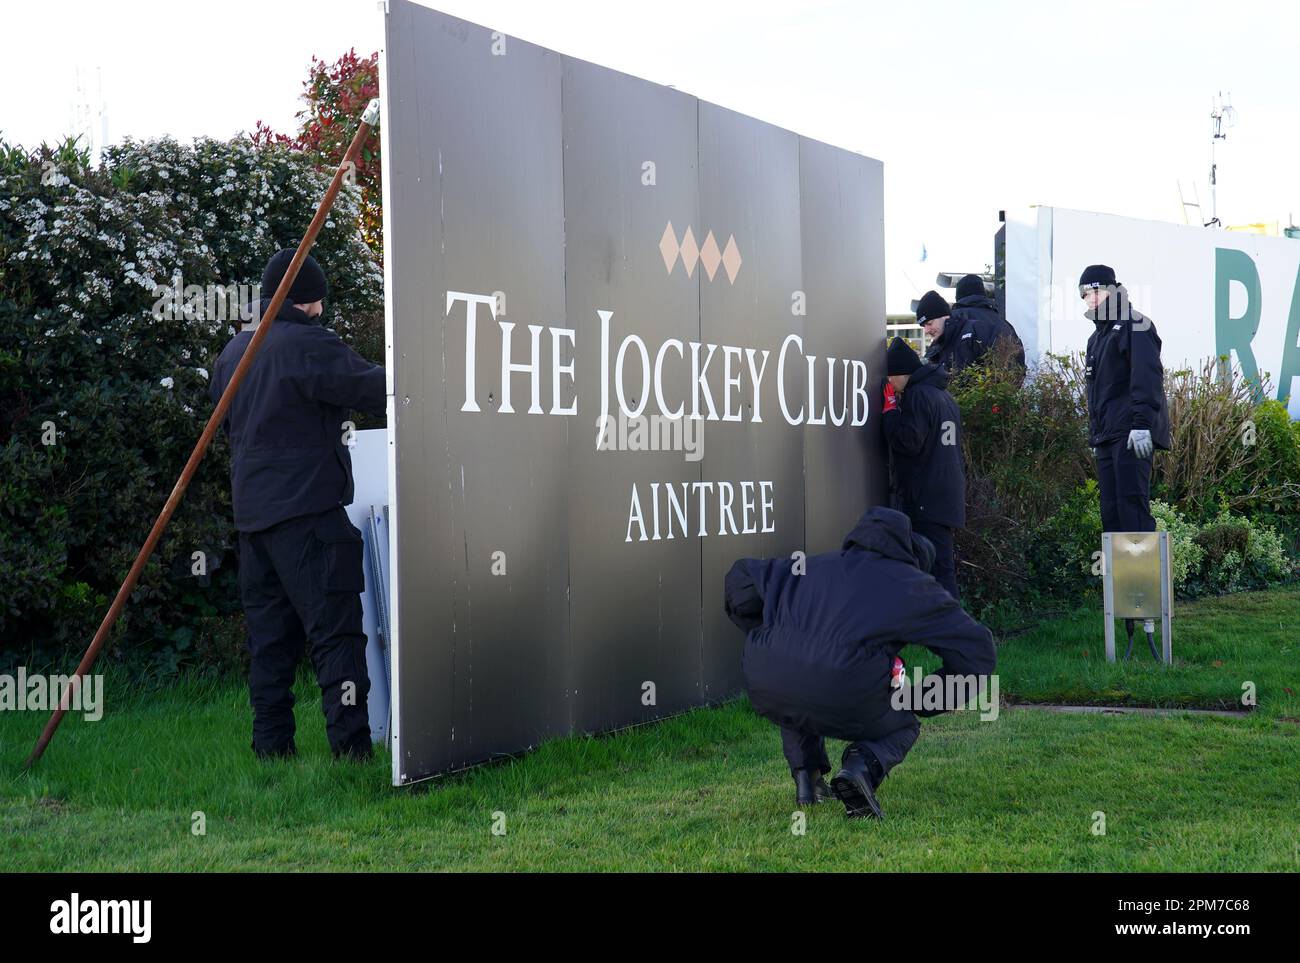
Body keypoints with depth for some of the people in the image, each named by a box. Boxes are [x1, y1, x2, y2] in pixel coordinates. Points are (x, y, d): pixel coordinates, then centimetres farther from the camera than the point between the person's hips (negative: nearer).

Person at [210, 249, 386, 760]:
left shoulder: (234, 349, 16)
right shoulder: (309, 345, -11)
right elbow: (375, 390, -12)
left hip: (251, 510, 8)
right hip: (306, 508, -8)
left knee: (270, 631, 12)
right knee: (334, 628, -8)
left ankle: (272, 743, 12)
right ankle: (350, 744, -13)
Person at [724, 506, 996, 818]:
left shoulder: (817, 566, 32)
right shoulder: (914, 585, 22)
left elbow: (741, 579, 33)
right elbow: (977, 651, 22)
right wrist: (924, 702, 29)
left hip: (765, 686, 4)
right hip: (845, 696, -4)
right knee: (902, 727, 27)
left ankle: (806, 775, 23)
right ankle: (864, 765, -5)